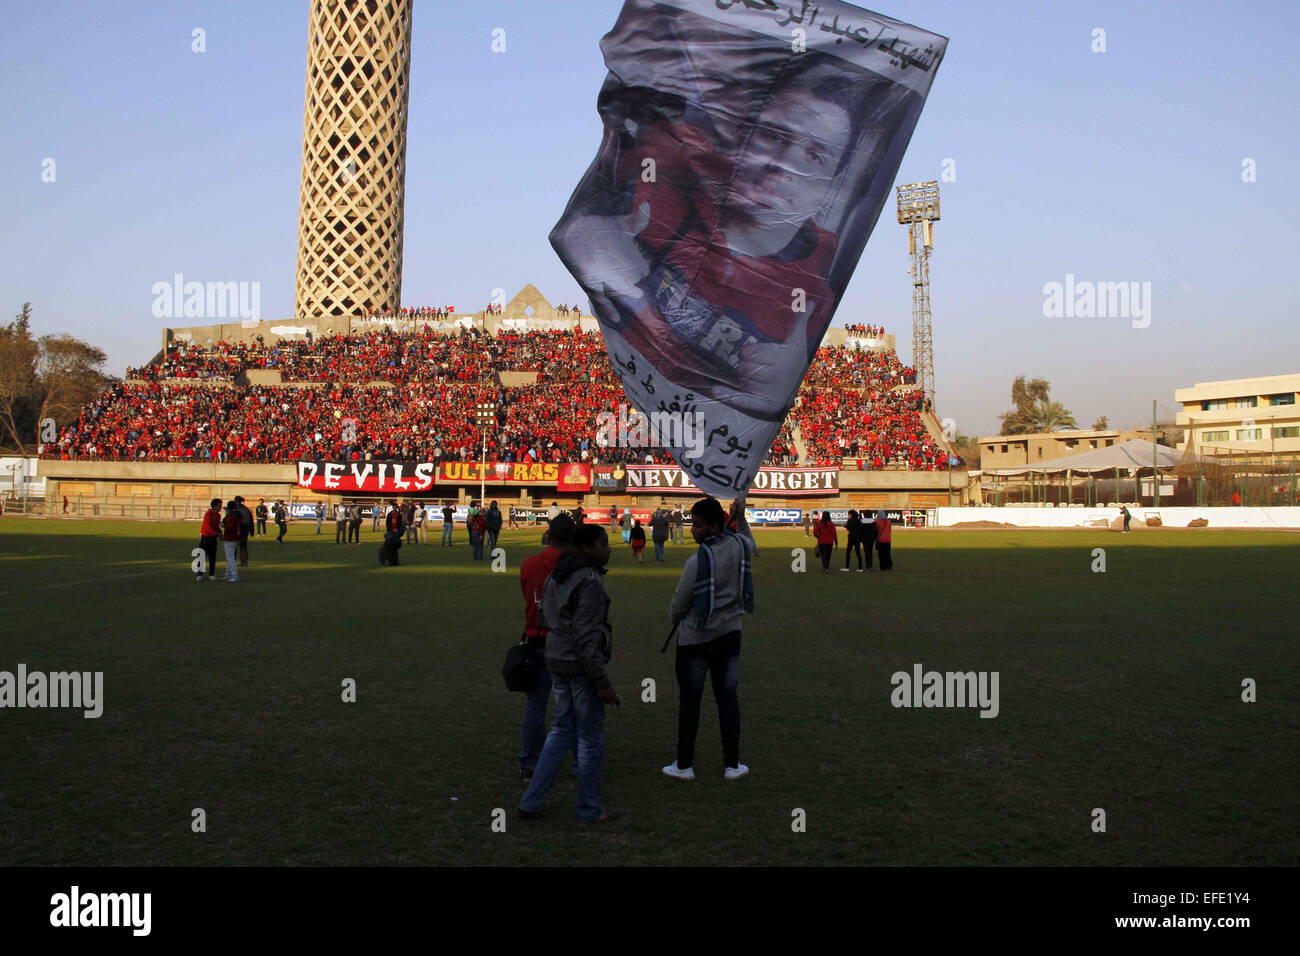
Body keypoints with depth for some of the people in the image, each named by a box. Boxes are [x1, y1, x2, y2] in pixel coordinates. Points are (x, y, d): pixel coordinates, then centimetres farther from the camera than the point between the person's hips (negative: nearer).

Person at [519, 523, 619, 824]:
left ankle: (531, 802, 21)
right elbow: (587, 636, -22)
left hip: (556, 661, 9)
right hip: (581, 666, -9)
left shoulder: (556, 576, 10)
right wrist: (603, 682, -19)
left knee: (562, 731, 19)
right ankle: (589, 810, 19)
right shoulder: (589, 581, -18)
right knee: (591, 738, 6)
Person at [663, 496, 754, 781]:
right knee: (728, 697, 11)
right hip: (729, 633, 5)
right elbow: (751, 544, 23)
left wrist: (674, 619, 9)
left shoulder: (698, 560, -21)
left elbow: (680, 601, -10)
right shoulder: (740, 546, -5)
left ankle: (684, 765, 15)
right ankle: (732, 764, 15)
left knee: (689, 699, 6)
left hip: (695, 637, -5)